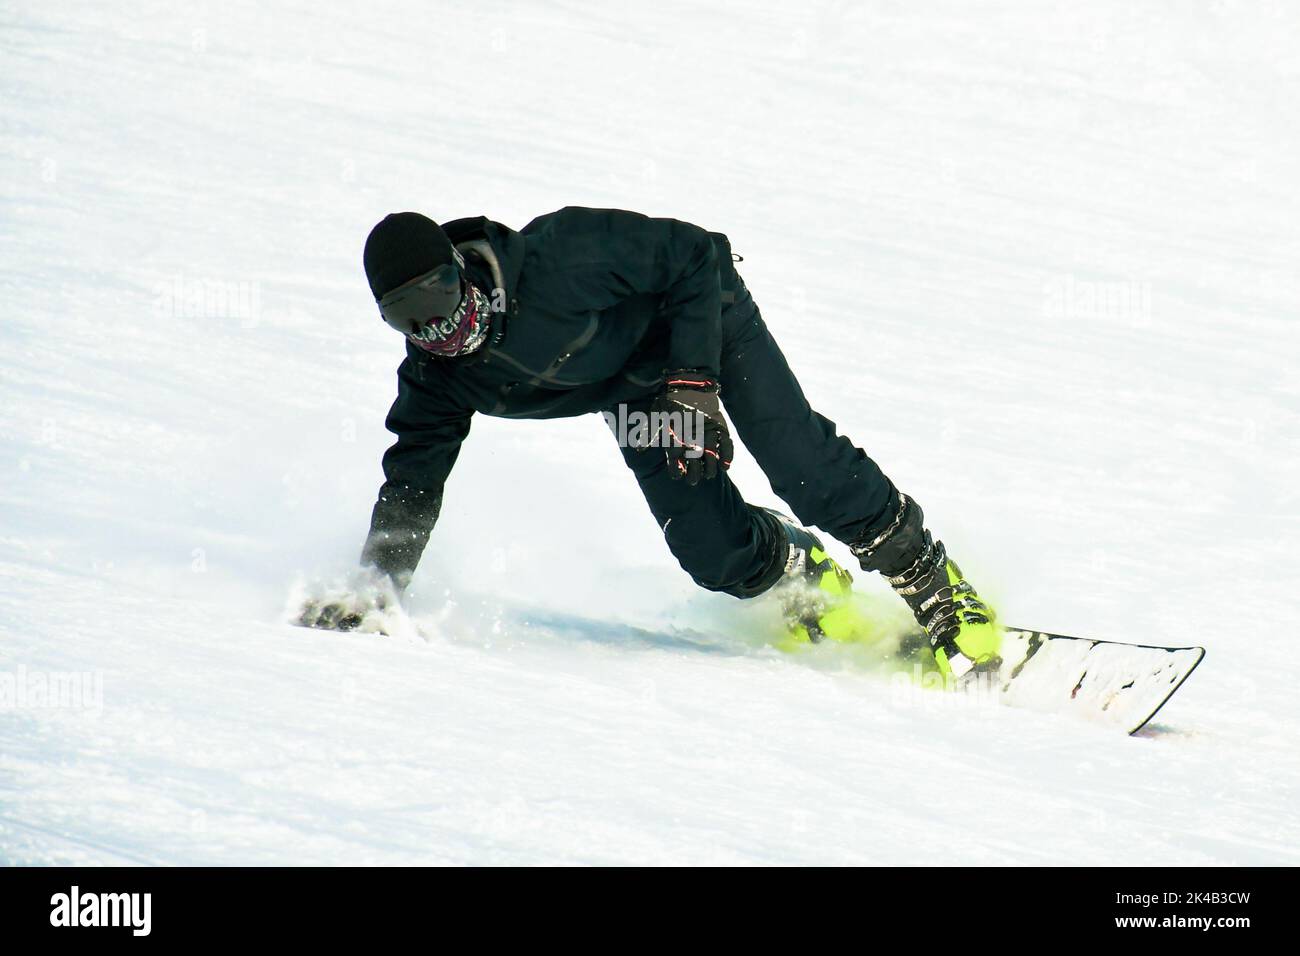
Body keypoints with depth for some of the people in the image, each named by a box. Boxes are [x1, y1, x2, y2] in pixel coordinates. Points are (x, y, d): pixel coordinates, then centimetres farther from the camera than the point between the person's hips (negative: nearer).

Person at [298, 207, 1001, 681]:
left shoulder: (558, 258, -37)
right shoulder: (439, 377, -20)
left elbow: (694, 256, -28)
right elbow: (412, 481, -12)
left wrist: (694, 383, -32)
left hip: (704, 319, -5)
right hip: (632, 389, 5)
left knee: (802, 468, -22)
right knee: (716, 554, -13)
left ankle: (933, 581, -2)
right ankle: (805, 573, 19)